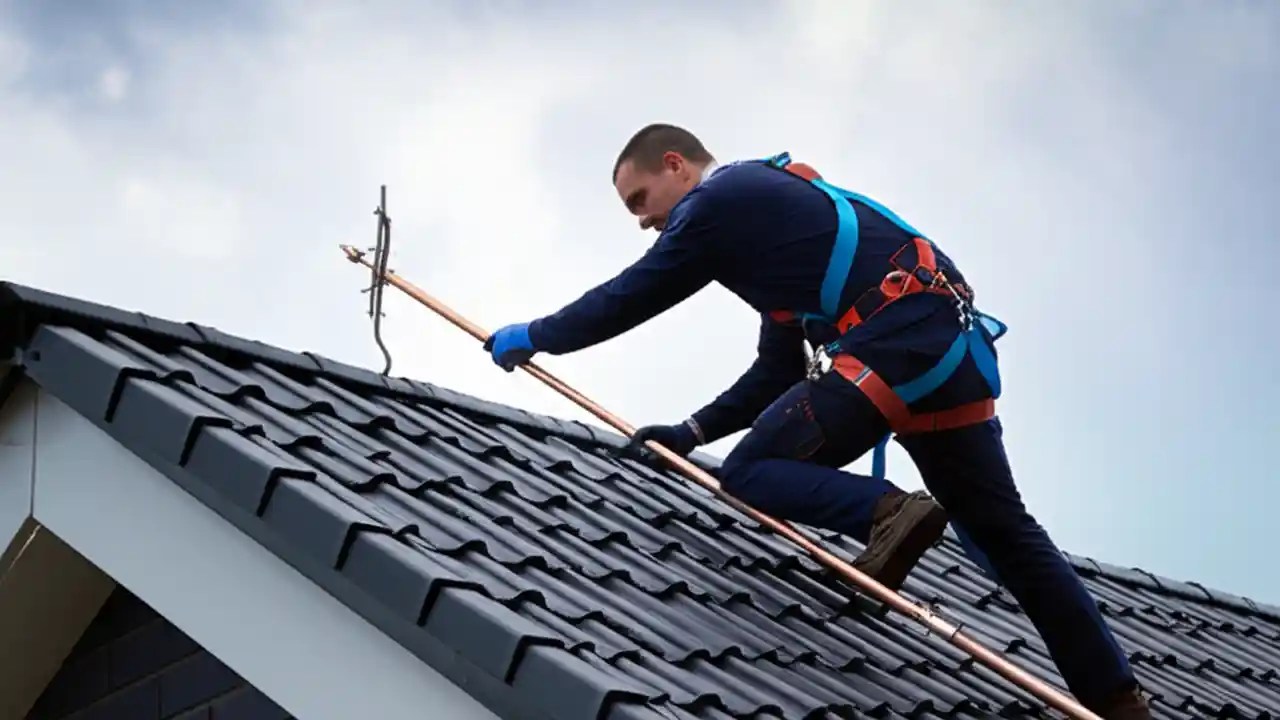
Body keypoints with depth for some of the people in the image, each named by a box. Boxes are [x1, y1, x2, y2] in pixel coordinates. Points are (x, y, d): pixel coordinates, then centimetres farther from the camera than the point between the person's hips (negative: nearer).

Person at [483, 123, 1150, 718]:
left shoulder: (721, 199, 2)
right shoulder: (766, 203, 30)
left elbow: (627, 300, 4)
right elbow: (778, 371, 29)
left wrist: (532, 337, 19)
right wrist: (693, 432, 27)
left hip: (897, 346, -9)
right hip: (954, 347, 9)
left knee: (748, 472, -3)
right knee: (1005, 534, 13)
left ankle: (887, 514, -25)